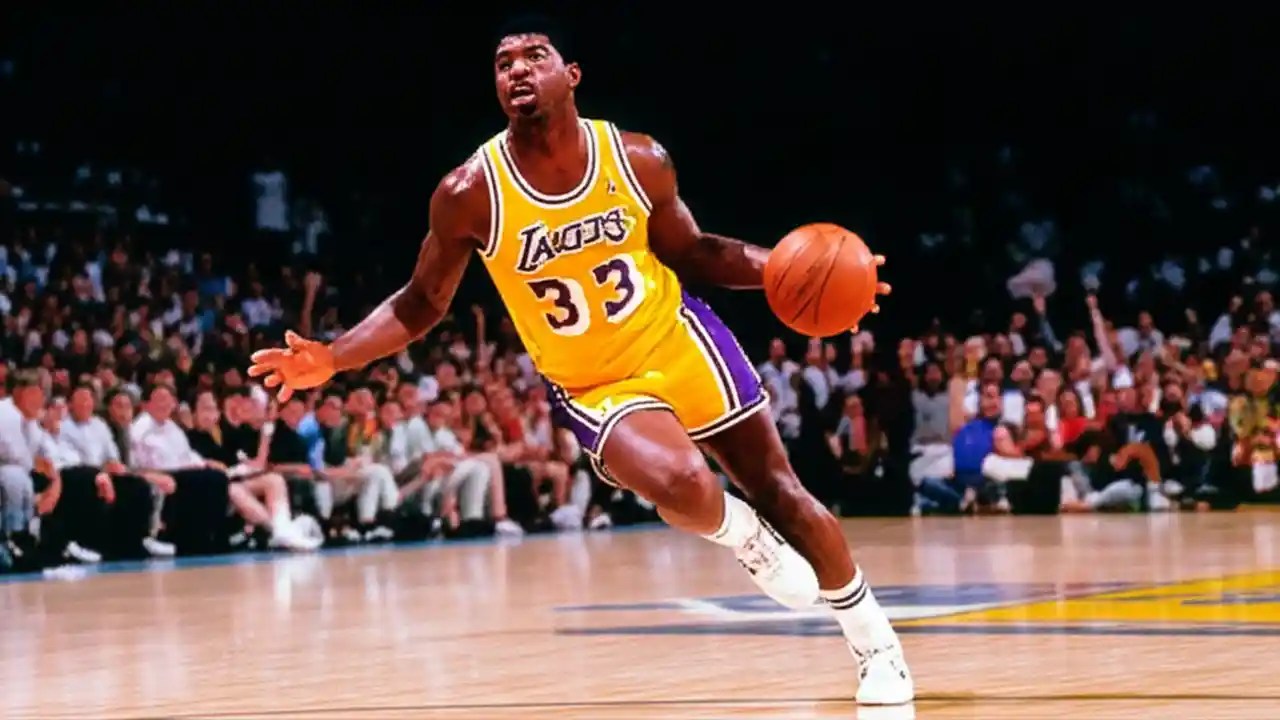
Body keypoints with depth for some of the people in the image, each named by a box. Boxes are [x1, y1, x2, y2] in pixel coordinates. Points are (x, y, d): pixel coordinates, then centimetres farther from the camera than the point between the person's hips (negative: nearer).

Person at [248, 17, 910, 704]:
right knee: (682, 487, -31)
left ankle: (874, 639, 29)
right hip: (593, 385, -2)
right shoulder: (471, 193, -19)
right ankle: (744, 537, 7)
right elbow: (421, 303, -7)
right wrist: (331, 359, -22)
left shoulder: (639, 159, -13)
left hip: (679, 340, 2)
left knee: (782, 494, 6)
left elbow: (692, 253, 4)